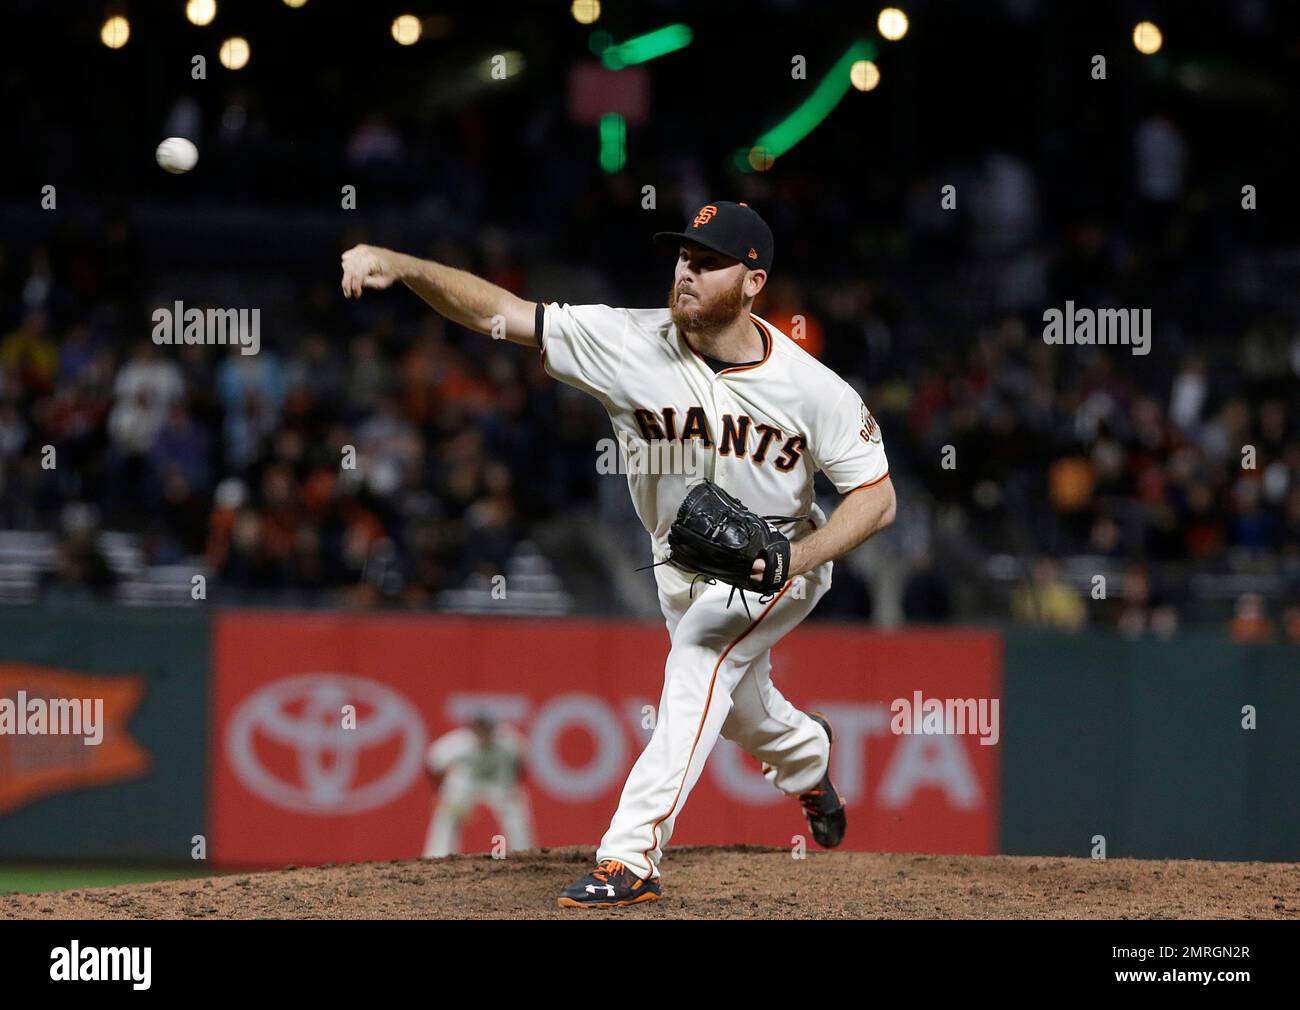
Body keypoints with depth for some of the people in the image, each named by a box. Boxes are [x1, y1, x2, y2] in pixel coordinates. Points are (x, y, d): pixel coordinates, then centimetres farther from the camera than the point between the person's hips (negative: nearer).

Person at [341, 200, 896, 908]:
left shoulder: (814, 390, -26)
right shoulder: (631, 345, -25)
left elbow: (877, 497, -17)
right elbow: (499, 311, -31)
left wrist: (795, 559, -33)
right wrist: (402, 265, -47)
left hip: (782, 564, -4)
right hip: (682, 566, 4)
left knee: (698, 660, -30)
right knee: (738, 708, 22)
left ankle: (632, 856, -33)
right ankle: (807, 755, 60)